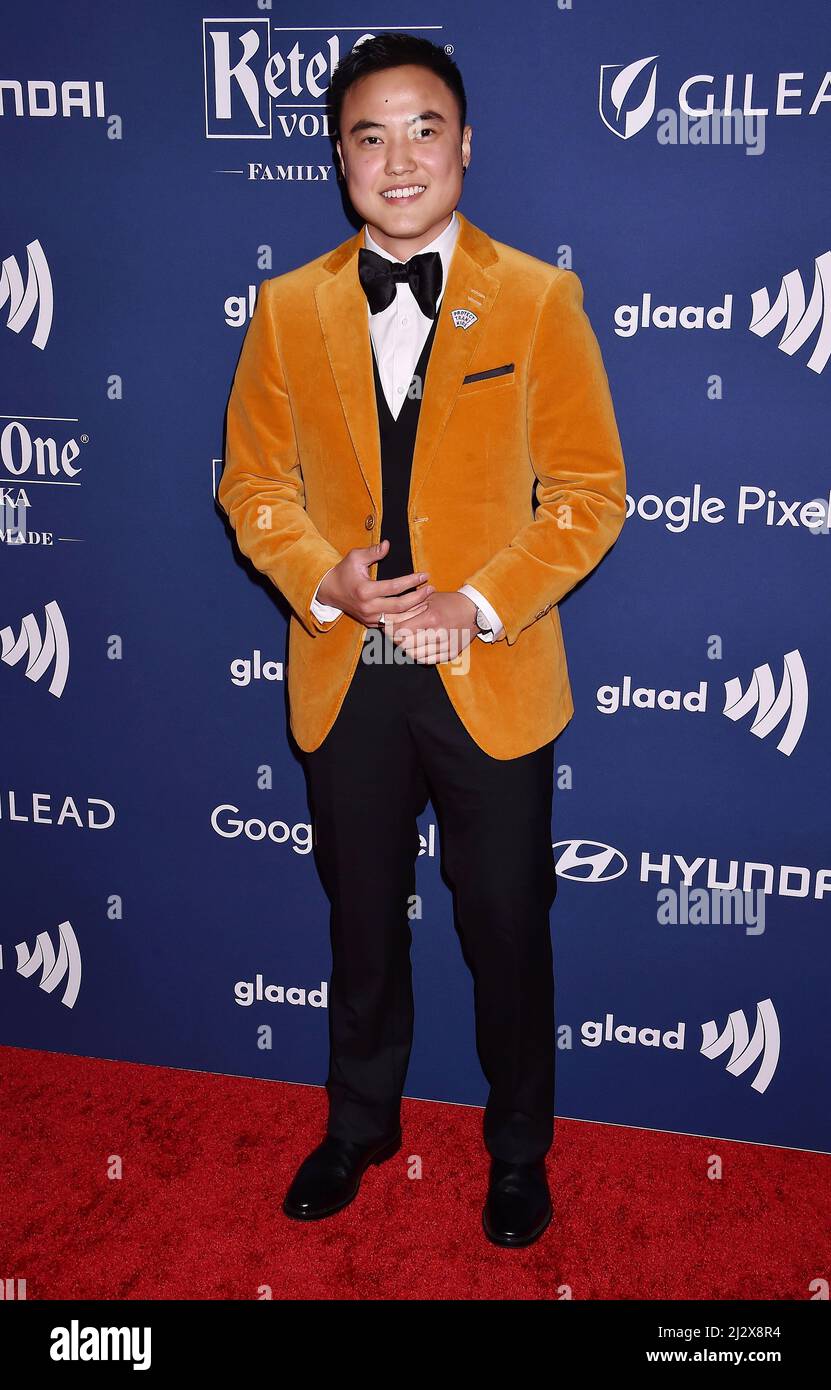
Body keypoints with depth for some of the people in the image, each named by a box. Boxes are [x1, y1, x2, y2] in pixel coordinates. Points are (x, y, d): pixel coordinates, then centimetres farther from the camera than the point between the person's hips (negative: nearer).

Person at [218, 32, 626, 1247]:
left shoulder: (540, 300, -3)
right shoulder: (287, 308, 4)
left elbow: (591, 489, -5)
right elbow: (253, 482, 5)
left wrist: (481, 603, -18)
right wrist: (323, 579, -14)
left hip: (493, 680, -2)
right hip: (343, 680, 2)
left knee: (508, 929, 12)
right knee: (362, 921, 18)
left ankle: (519, 1149, 36)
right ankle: (360, 1124, 42)